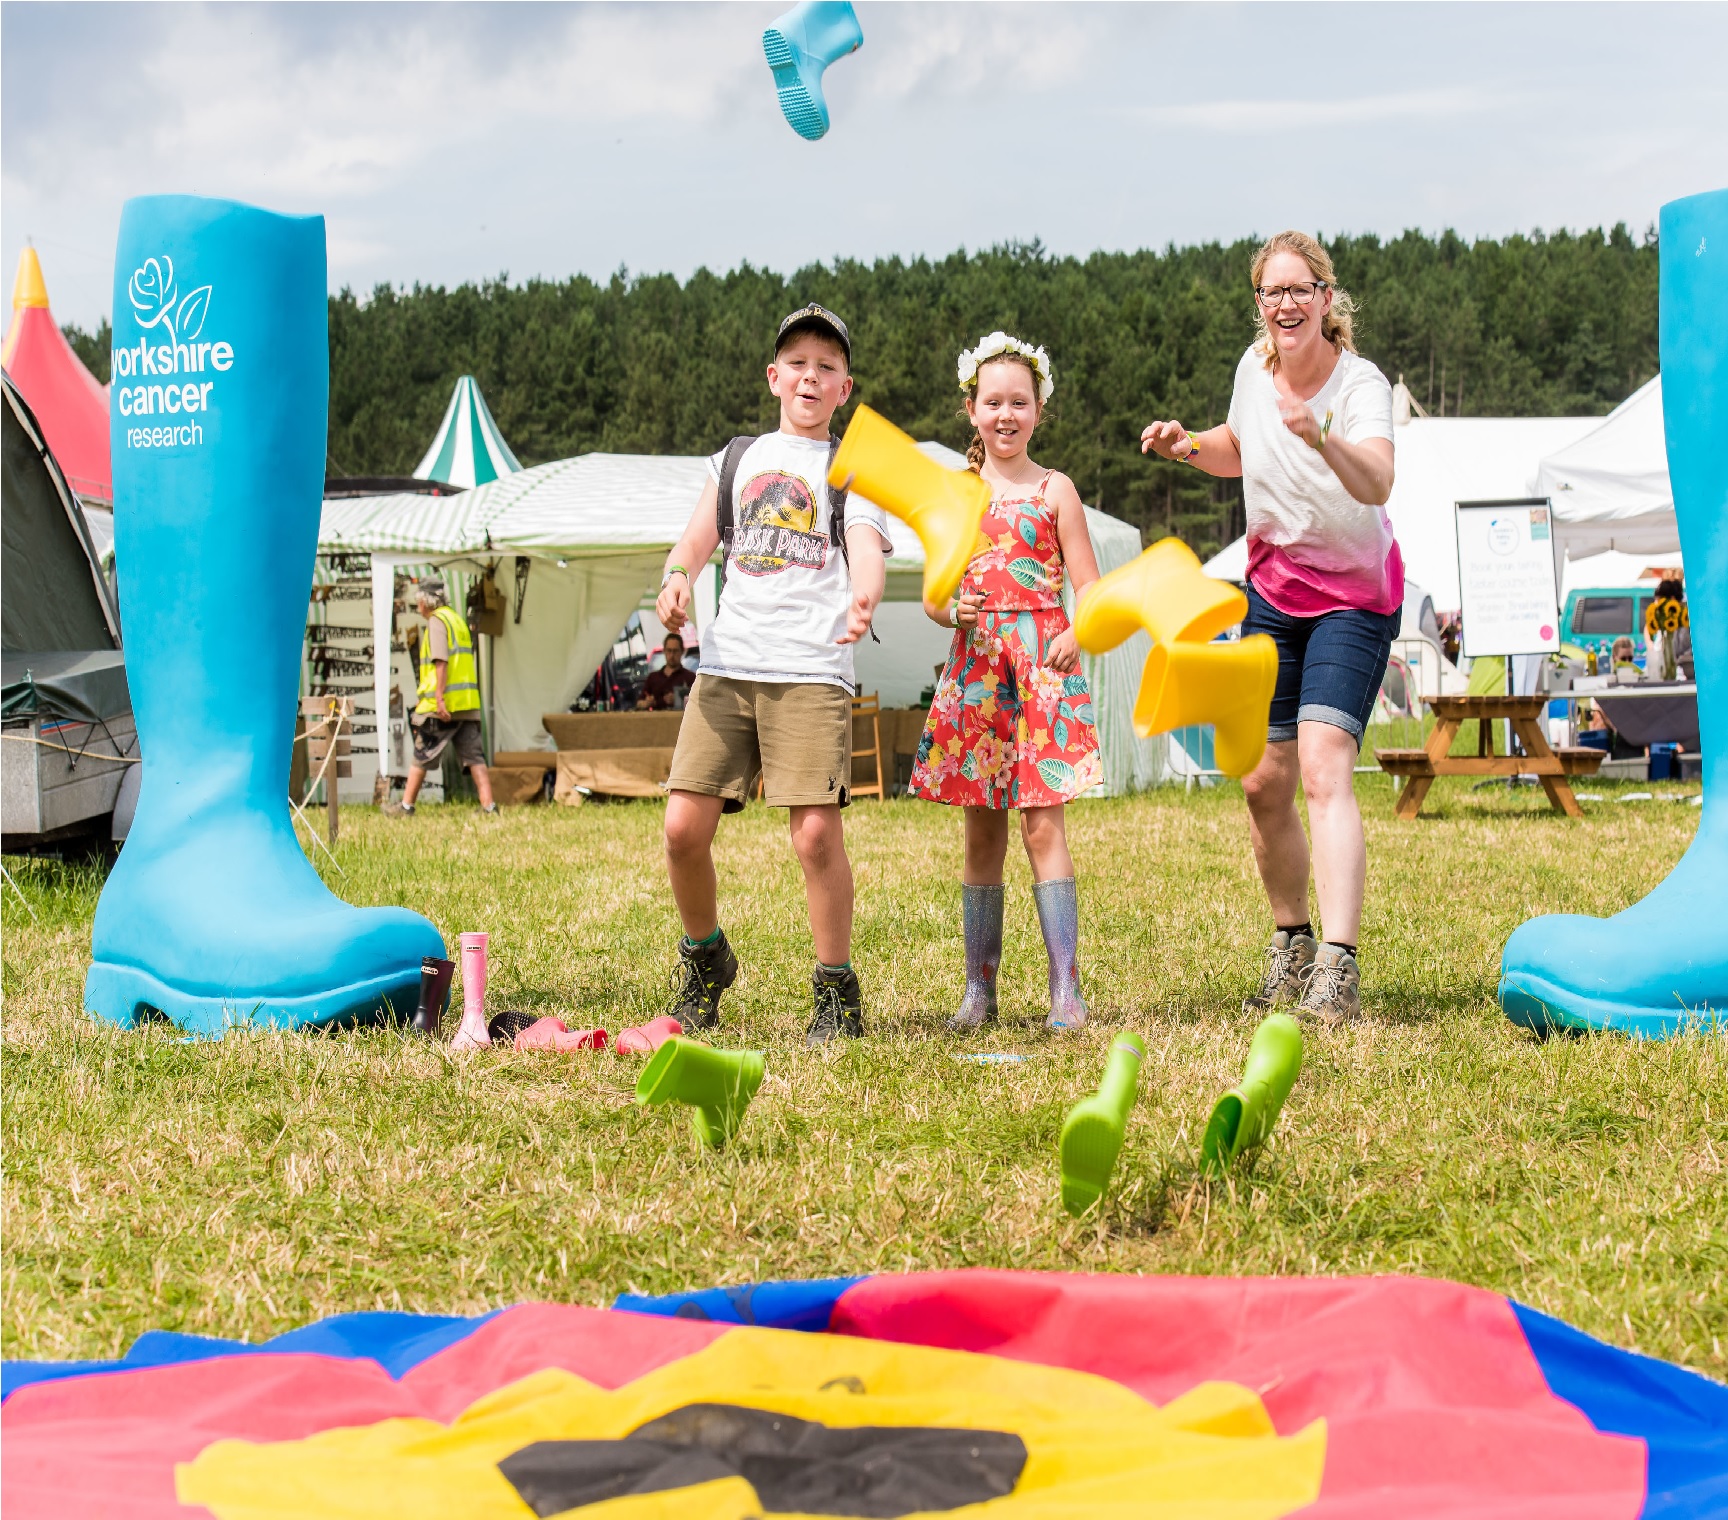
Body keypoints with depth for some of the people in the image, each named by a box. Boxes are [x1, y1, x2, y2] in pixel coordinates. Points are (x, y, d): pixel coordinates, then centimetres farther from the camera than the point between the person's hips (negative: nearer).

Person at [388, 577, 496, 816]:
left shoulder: (437, 621, -6)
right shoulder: (456, 619, 21)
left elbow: (441, 661, -17)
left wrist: (439, 697, -22)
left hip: (443, 704, -8)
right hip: (468, 703, 8)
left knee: (421, 757, 2)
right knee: (474, 756, 3)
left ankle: (406, 806, 9)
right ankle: (488, 806, -6)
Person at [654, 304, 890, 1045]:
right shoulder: (737, 457, 22)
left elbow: (867, 549, -4)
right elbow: (699, 536, 12)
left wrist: (863, 598, -28)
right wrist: (676, 577, -11)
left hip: (811, 670, -3)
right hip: (725, 666, 3)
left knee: (816, 830, -13)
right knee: (684, 826, -4)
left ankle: (836, 992, 2)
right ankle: (705, 957, 22)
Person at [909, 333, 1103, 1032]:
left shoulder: (1054, 490, 4)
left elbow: (1090, 590, 0)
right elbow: (933, 594, 14)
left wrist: (1078, 637, -20)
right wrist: (953, 610, -9)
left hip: (1041, 665, -3)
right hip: (974, 665, 3)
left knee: (1042, 823, -10)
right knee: (981, 831, 6)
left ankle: (1065, 990, -9)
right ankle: (979, 990, 12)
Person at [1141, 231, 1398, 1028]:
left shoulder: (1360, 384, -22)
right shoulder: (1254, 367, -4)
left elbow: (1377, 486, -42)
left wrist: (1322, 437, -59)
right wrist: (1189, 447, -2)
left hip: (1353, 597, -6)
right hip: (1272, 590, 6)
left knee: (1323, 768, -24)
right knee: (1263, 784, 8)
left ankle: (1337, 967, -32)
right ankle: (1291, 947, 30)